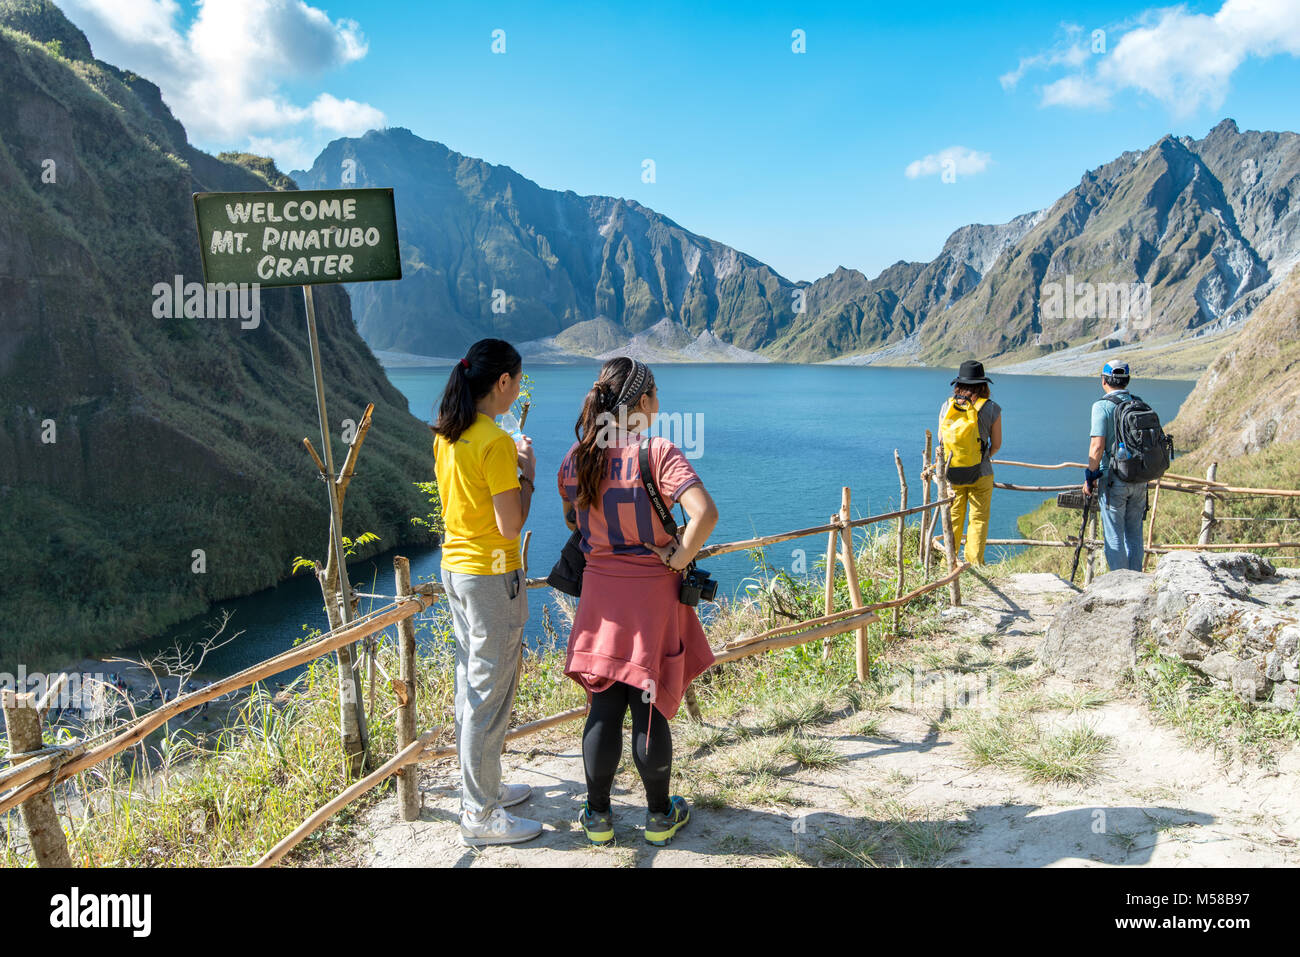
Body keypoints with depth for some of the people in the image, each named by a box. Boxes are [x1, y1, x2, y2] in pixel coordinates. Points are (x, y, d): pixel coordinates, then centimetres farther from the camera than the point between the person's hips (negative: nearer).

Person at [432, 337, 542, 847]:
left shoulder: (446, 436, 6)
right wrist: (528, 473, -7)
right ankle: (480, 815, 10)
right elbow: (510, 524, -20)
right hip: (492, 574, -9)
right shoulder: (495, 442, -20)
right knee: (490, 692, 0)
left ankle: (481, 786, 33)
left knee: (472, 683, 19)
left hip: (455, 567, 9)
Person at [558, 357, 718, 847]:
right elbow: (704, 513, -28)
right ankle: (660, 815, 25)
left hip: (600, 591, 4)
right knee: (650, 707, 8)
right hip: (653, 592, -4)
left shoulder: (576, 457, 0)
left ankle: (598, 815, 25)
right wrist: (679, 556, -15)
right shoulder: (658, 453, -16)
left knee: (604, 706, 13)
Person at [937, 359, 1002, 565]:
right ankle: (974, 563, 10)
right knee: (978, 520, 9)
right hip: (980, 475, -2)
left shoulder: (946, 405, -4)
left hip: (950, 473, 3)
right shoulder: (991, 409, -10)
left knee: (953, 519, 15)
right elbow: (996, 444, 0)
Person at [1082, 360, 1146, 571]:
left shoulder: (1102, 406, -9)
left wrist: (1090, 476, -7)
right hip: (1140, 479, 6)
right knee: (1134, 534, 13)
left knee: (1114, 536, 0)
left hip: (1113, 479, -5)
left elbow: (1098, 445, -16)